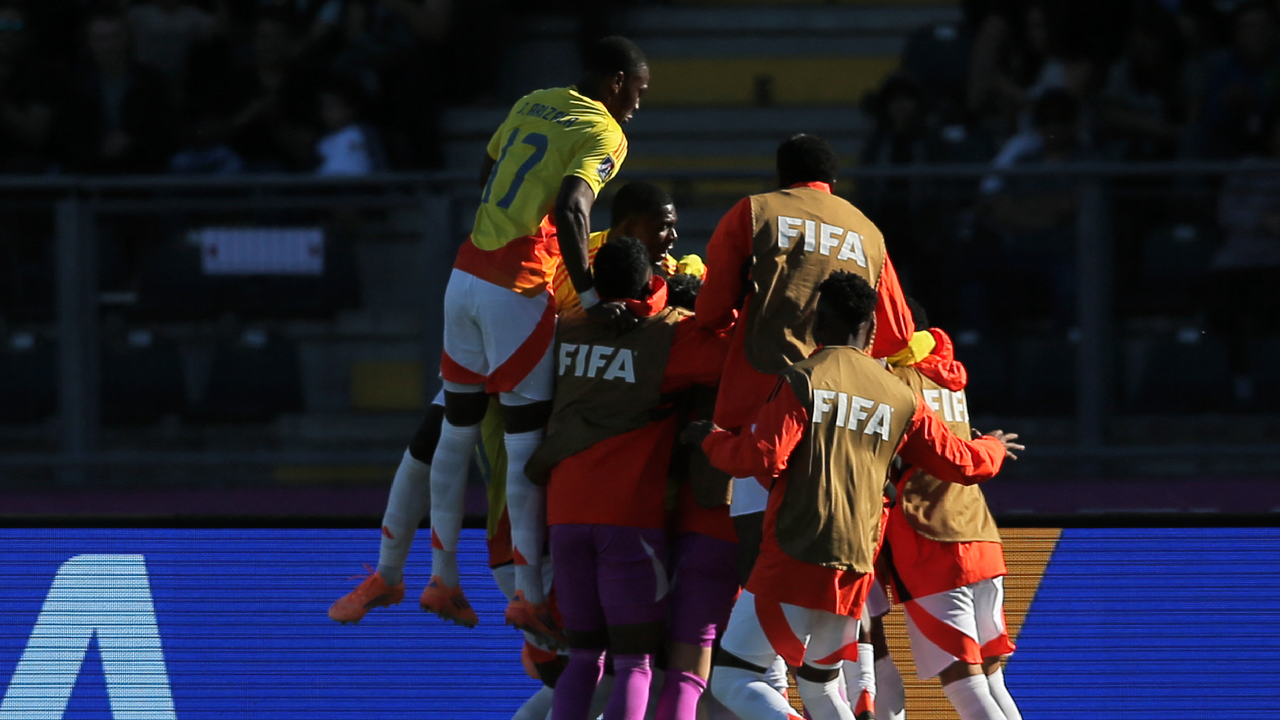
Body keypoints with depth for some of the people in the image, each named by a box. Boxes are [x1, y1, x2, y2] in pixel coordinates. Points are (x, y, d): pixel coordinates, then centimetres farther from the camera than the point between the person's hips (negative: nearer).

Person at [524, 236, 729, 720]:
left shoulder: (565, 334, 10)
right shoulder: (669, 336, -3)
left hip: (565, 513, 5)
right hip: (631, 515, -5)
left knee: (584, 657, 15)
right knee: (635, 663, -3)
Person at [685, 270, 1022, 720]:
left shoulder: (803, 382, -6)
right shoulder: (901, 399, 10)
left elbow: (760, 458, -15)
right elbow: (958, 463, 18)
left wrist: (710, 439, 5)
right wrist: (993, 449, 41)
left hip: (793, 563, -6)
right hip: (855, 572, 6)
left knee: (731, 681, -3)